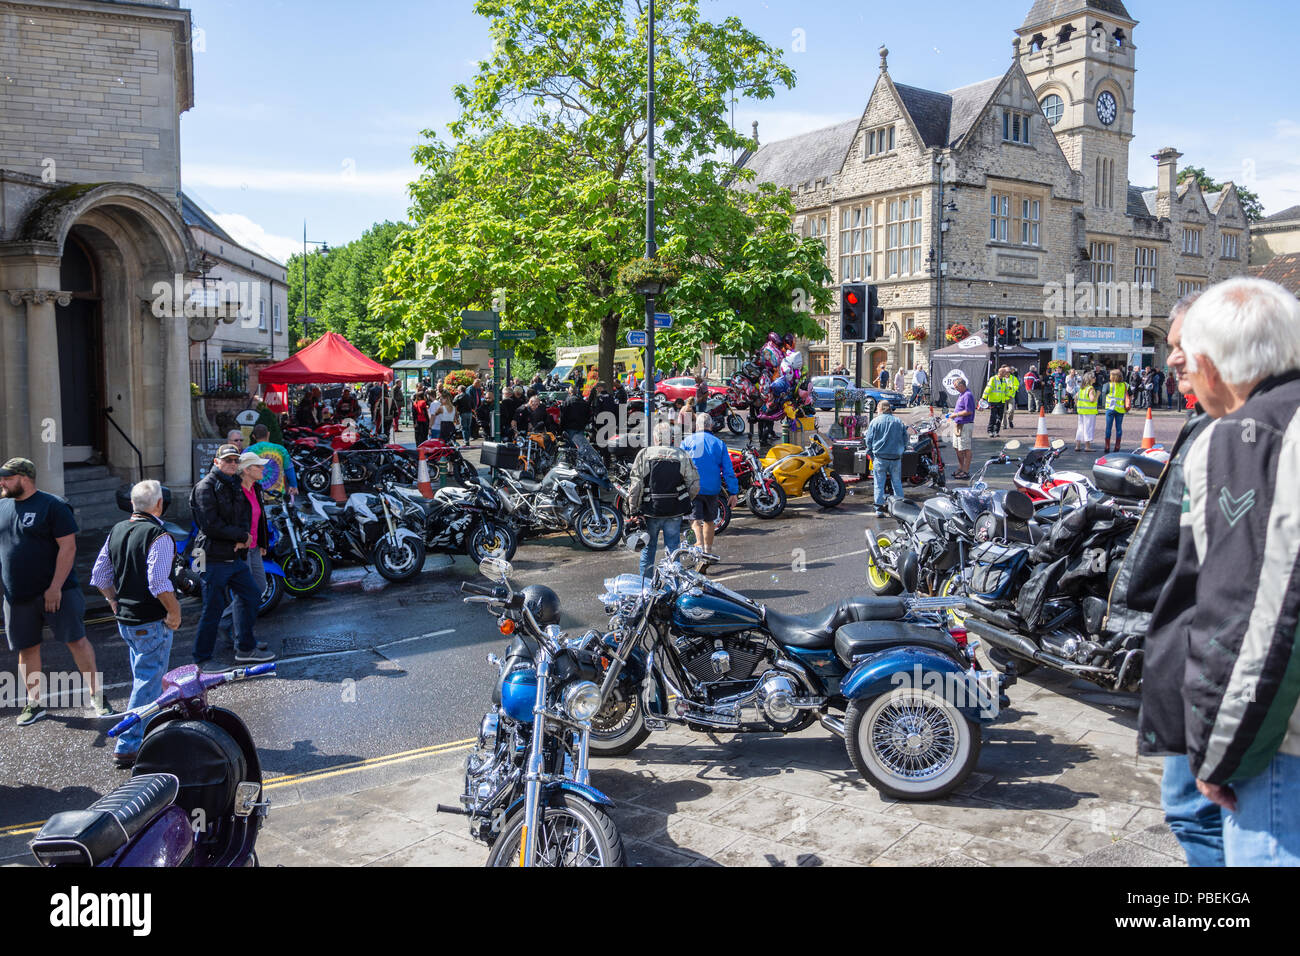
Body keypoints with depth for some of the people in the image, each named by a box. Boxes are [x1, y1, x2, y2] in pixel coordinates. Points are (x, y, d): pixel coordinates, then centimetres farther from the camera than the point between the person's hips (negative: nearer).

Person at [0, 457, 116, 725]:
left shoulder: (52, 506, -8)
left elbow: (68, 547, -12)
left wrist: (55, 587, -16)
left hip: (55, 591, -6)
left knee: (77, 640, -5)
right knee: (27, 648, 10)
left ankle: (97, 697, 1)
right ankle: (35, 702, 22)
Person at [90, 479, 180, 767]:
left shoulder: (116, 531, 7)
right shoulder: (158, 536, -19)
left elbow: (99, 576, 11)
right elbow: (159, 583, -26)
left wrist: (116, 603, 20)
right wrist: (174, 612, -15)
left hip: (125, 620, 8)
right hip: (152, 622, -8)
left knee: (143, 677, 22)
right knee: (148, 682, -1)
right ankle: (128, 747, 1)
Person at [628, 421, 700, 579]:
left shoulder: (644, 455, -5)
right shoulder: (682, 455, -1)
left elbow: (636, 486, -7)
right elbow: (694, 486, 0)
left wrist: (633, 510, 0)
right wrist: (685, 501, 16)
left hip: (650, 512, 0)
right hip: (675, 512, 1)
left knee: (648, 549, 12)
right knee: (673, 549, 9)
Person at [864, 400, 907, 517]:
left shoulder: (875, 421, -2)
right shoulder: (899, 421, 6)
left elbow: (869, 439, -2)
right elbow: (905, 438, 10)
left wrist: (870, 453, 11)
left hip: (880, 457, -2)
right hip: (896, 457, 2)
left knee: (879, 485, 3)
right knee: (897, 483, 11)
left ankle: (879, 509, 1)